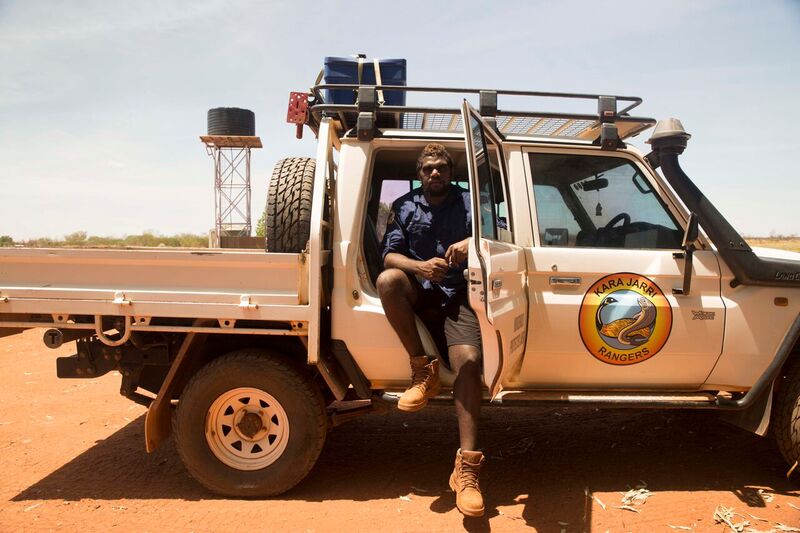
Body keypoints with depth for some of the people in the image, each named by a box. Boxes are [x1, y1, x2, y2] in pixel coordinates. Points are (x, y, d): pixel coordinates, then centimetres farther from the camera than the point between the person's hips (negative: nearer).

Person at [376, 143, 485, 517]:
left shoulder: (469, 202, 9)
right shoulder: (403, 207, 10)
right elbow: (389, 256, 0)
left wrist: (472, 241, -26)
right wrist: (418, 267, -23)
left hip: (457, 296, -1)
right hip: (419, 294, 1)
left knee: (469, 360, -25)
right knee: (388, 280, -32)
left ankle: (467, 467, -24)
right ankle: (423, 369, -18)